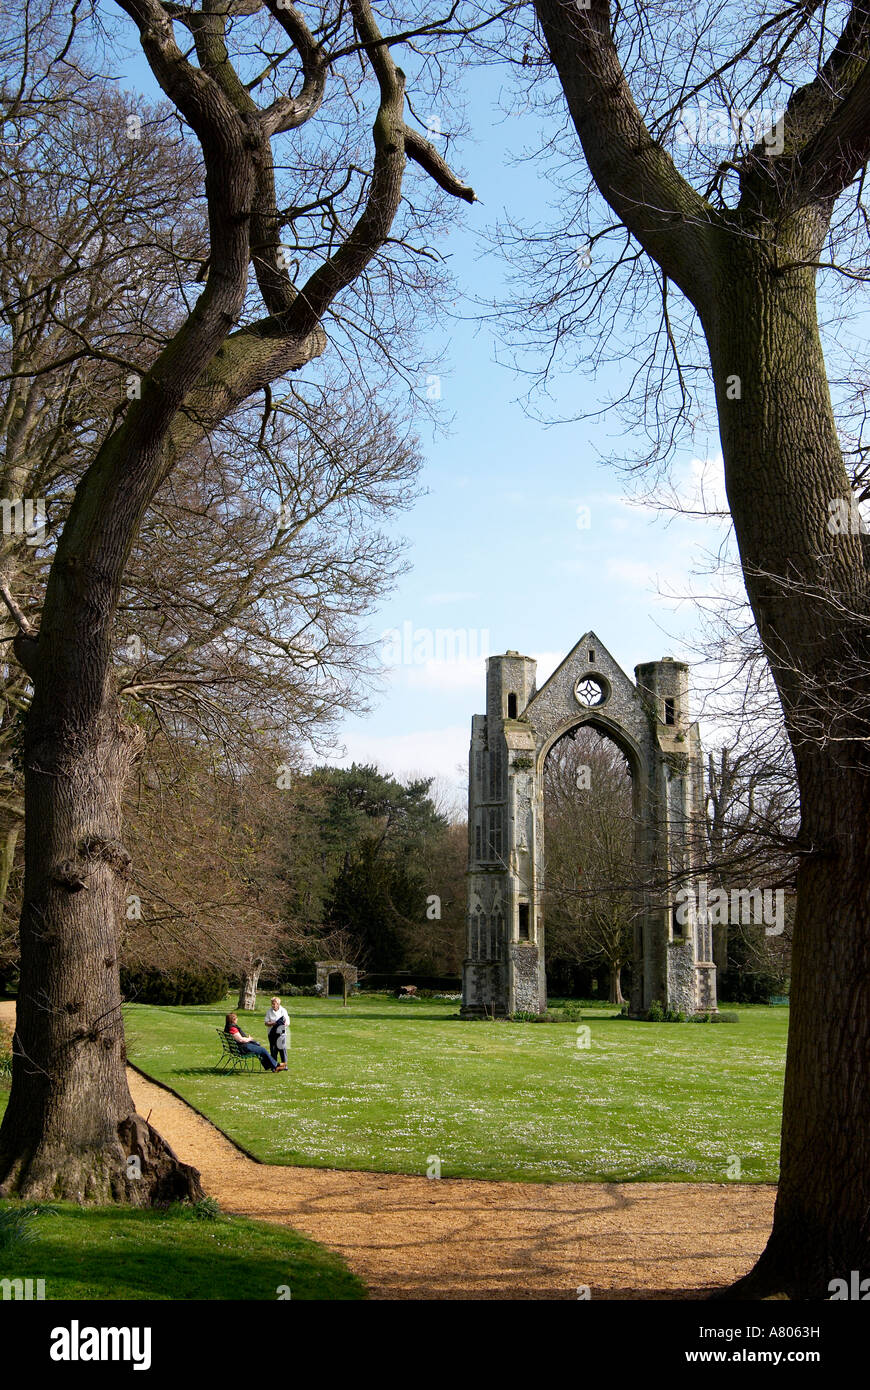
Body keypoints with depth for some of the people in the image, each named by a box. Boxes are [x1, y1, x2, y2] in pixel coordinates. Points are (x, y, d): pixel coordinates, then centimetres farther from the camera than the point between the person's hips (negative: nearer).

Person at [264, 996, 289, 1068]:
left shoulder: (283, 1011, 0)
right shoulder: (269, 1011, 4)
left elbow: (288, 1023, -2)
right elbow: (266, 1023, 0)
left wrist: (284, 1023, -25)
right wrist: (273, 1023, -18)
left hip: (281, 1033, -2)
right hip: (272, 1033, 2)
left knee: (282, 1049, -6)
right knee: (273, 1049, 4)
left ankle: (285, 1065, 0)